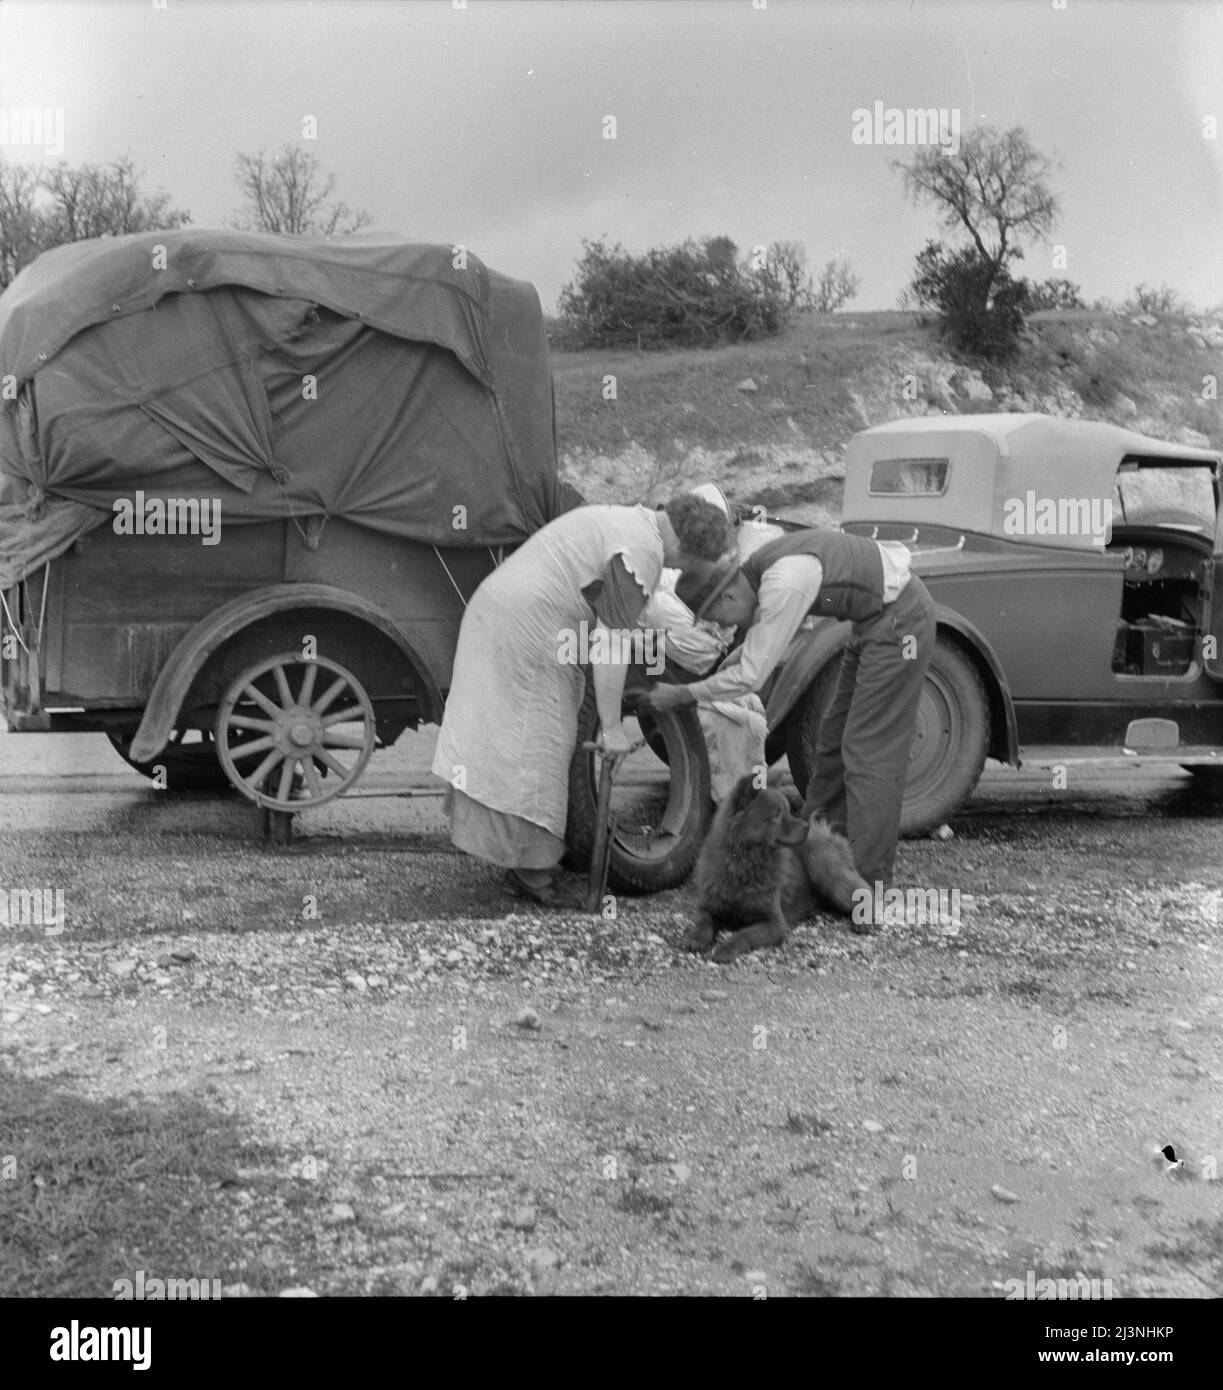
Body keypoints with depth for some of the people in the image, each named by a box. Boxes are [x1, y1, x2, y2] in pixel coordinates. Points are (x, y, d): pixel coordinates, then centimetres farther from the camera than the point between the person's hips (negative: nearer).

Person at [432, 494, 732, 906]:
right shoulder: (642, 551, -14)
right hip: (526, 633, -10)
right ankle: (531, 867, 5)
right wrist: (612, 727, -10)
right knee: (536, 747, -3)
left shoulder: (620, 518, 17)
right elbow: (611, 645, -16)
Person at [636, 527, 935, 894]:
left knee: (869, 748, -8)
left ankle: (869, 875, -3)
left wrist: (681, 695, -15)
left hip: (899, 616, -10)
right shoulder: (760, 567, 1)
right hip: (876, 616, 10)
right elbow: (762, 631, 19)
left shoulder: (783, 585, -28)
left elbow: (751, 676, -23)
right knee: (836, 735, 16)